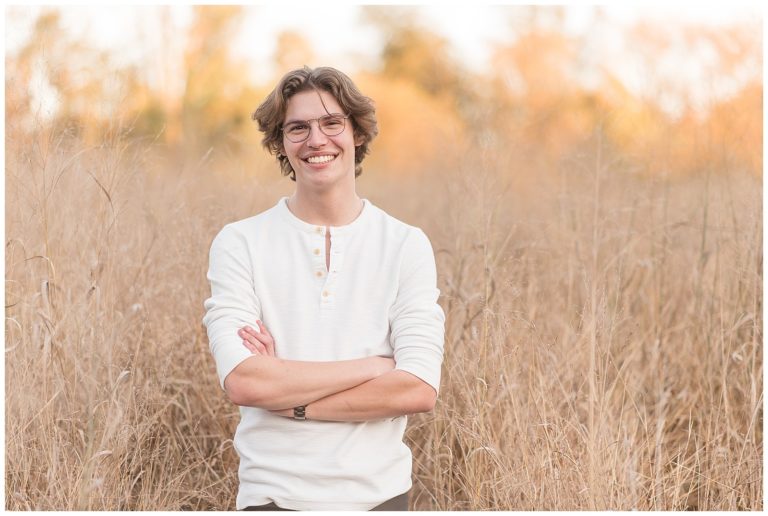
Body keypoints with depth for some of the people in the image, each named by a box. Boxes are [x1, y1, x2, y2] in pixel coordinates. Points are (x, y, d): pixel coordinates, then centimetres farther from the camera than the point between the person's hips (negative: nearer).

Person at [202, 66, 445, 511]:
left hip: (376, 492, 1)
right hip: (273, 493, -1)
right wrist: (376, 366, -14)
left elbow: (419, 391, -13)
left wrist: (288, 398, -15)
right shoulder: (239, 244, -6)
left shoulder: (406, 246, -4)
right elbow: (242, 382, -17)